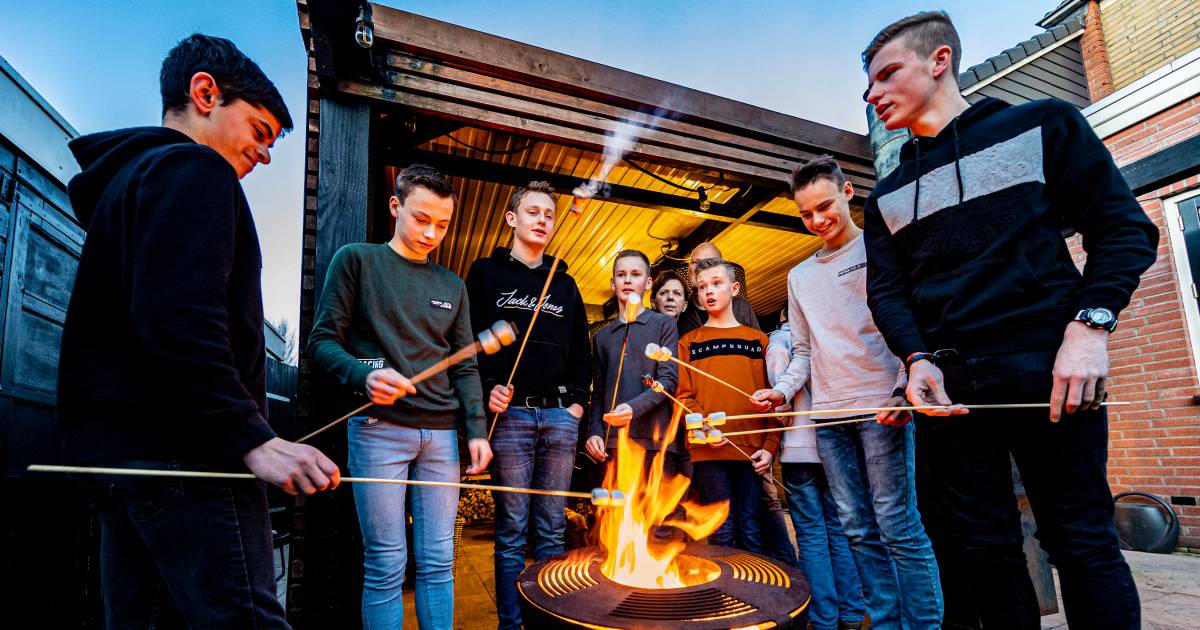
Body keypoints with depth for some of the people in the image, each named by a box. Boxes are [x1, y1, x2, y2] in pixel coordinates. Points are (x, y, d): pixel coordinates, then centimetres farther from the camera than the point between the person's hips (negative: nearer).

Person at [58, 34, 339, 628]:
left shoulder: (123, 175, 25)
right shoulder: (193, 169, -5)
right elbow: (181, 321, -22)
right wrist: (254, 438, -23)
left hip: (117, 447, 11)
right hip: (183, 448, -10)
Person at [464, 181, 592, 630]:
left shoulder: (565, 285, 19)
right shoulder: (487, 273, 9)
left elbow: (581, 351, 19)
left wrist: (578, 401, 7)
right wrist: (487, 388, -10)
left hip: (559, 415, 3)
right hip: (511, 412, -3)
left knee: (552, 528, 9)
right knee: (512, 529, 1)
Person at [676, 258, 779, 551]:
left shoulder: (758, 339, 13)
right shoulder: (689, 341, 10)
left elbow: (771, 397, 9)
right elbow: (682, 394, 2)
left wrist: (770, 446, -1)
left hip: (751, 451, 1)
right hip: (708, 451, -1)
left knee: (750, 532, 6)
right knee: (721, 532, 1)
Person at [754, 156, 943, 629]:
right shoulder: (800, 276, 19)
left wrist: (905, 390, -16)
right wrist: (782, 390, 4)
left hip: (881, 407, -5)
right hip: (828, 416, 5)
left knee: (898, 526, -5)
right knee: (859, 530, 8)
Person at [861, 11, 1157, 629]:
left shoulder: (1044, 124, 9)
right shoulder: (887, 195, 17)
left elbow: (1125, 228, 3)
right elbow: (886, 290, 10)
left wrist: (1090, 327, -12)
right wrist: (917, 359, -9)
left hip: (1046, 369, -3)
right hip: (946, 383, 4)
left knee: (1082, 542, 0)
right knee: (981, 548, 7)